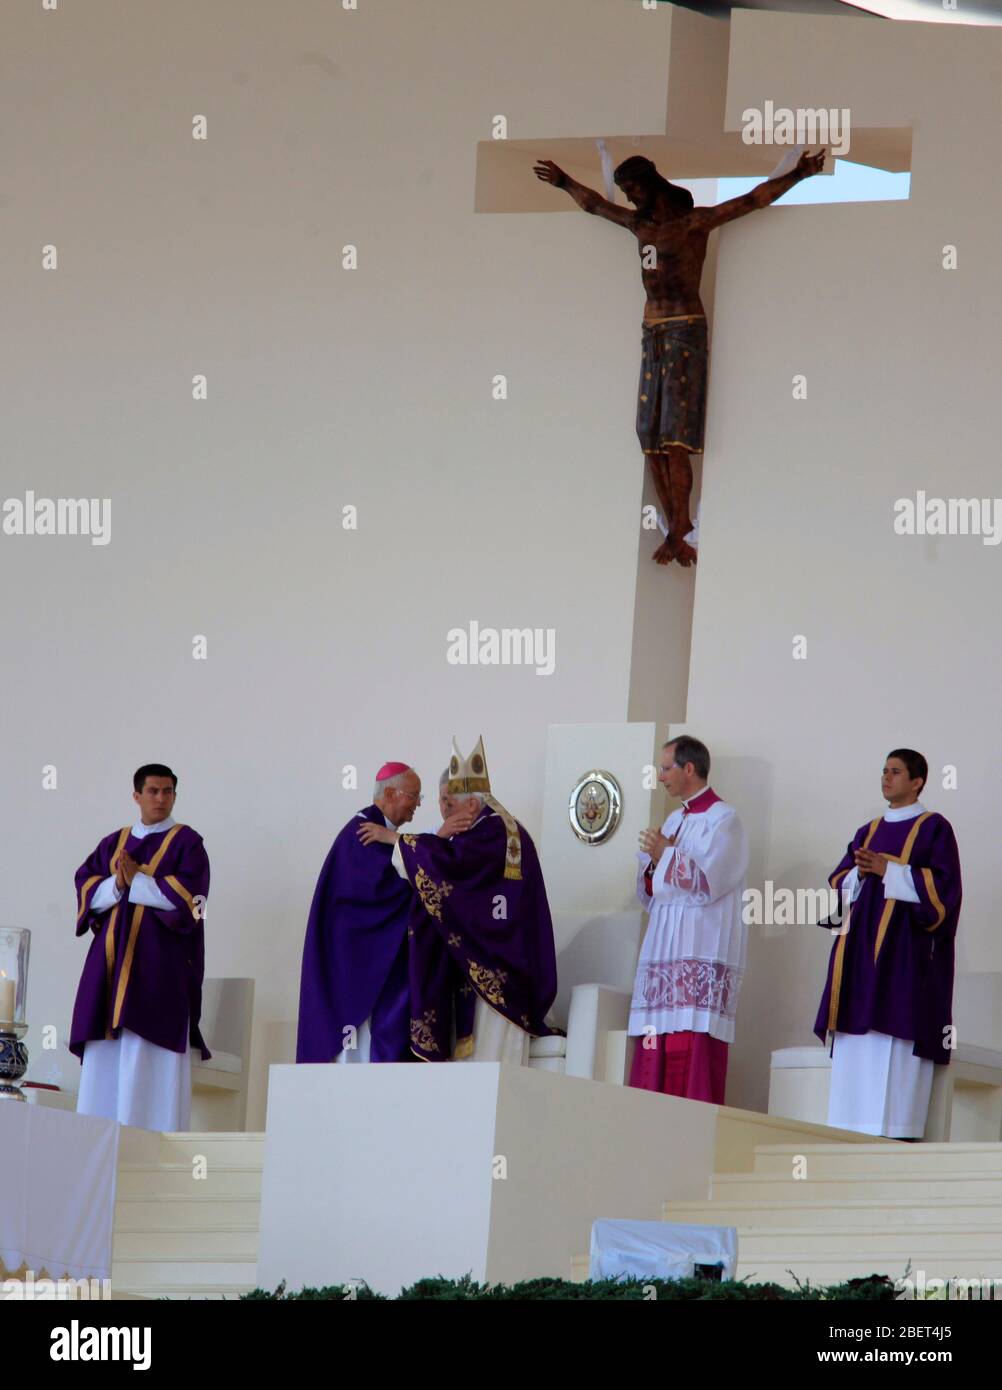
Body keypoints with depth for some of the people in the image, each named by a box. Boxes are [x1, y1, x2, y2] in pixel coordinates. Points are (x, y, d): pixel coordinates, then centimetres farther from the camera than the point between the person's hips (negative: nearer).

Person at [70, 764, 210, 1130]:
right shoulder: (113, 844, 19)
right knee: (105, 1060, -1)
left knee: (147, 1059, -12)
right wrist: (116, 885, -11)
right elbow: (85, 887, 9)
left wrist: (134, 882, -10)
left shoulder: (186, 842, 5)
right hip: (111, 960, 5)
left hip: (158, 963, -5)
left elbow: (187, 894, -8)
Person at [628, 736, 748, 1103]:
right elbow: (650, 893, 22)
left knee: (691, 1049, -14)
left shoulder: (723, 819, -4)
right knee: (656, 1053, 2)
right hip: (664, 949, 8)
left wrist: (665, 854, -7)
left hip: (700, 953, -8)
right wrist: (652, 858, 3)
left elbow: (706, 882, -16)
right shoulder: (675, 821, 20)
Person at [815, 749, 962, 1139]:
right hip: (862, 946, 7)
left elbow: (944, 883, -9)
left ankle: (897, 1133, -16)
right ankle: (856, 1125, -1)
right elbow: (839, 883, 17)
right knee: (857, 1050, 0)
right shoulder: (868, 832, 20)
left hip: (904, 946, -7)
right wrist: (860, 873, -4)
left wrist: (888, 870, -13)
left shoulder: (933, 828, 2)